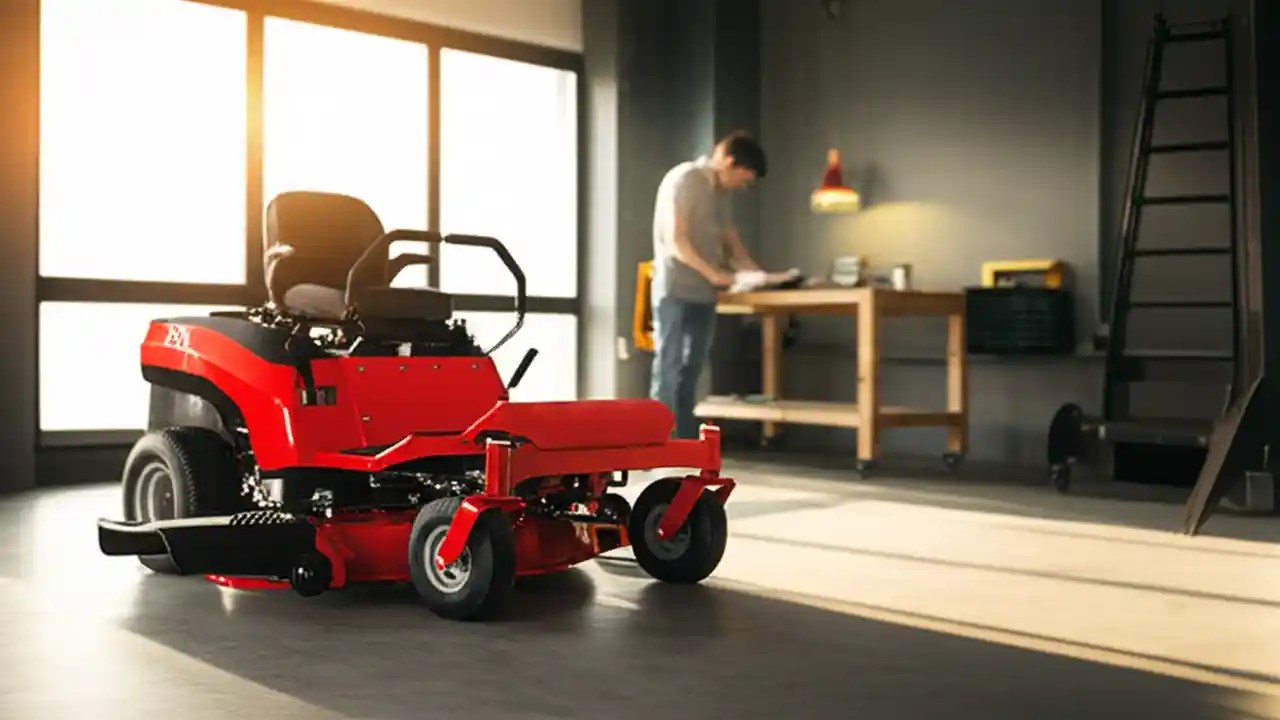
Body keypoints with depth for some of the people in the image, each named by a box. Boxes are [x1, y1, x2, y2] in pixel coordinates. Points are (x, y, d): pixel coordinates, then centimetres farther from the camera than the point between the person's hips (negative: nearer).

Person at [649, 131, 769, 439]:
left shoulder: (720, 191, 15)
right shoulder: (682, 180, -10)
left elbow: (730, 239, 18)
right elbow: (675, 240, -16)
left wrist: (754, 272, 3)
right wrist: (713, 273, -20)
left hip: (704, 293, 8)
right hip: (675, 290, -8)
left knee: (691, 370, 8)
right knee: (669, 366, -6)